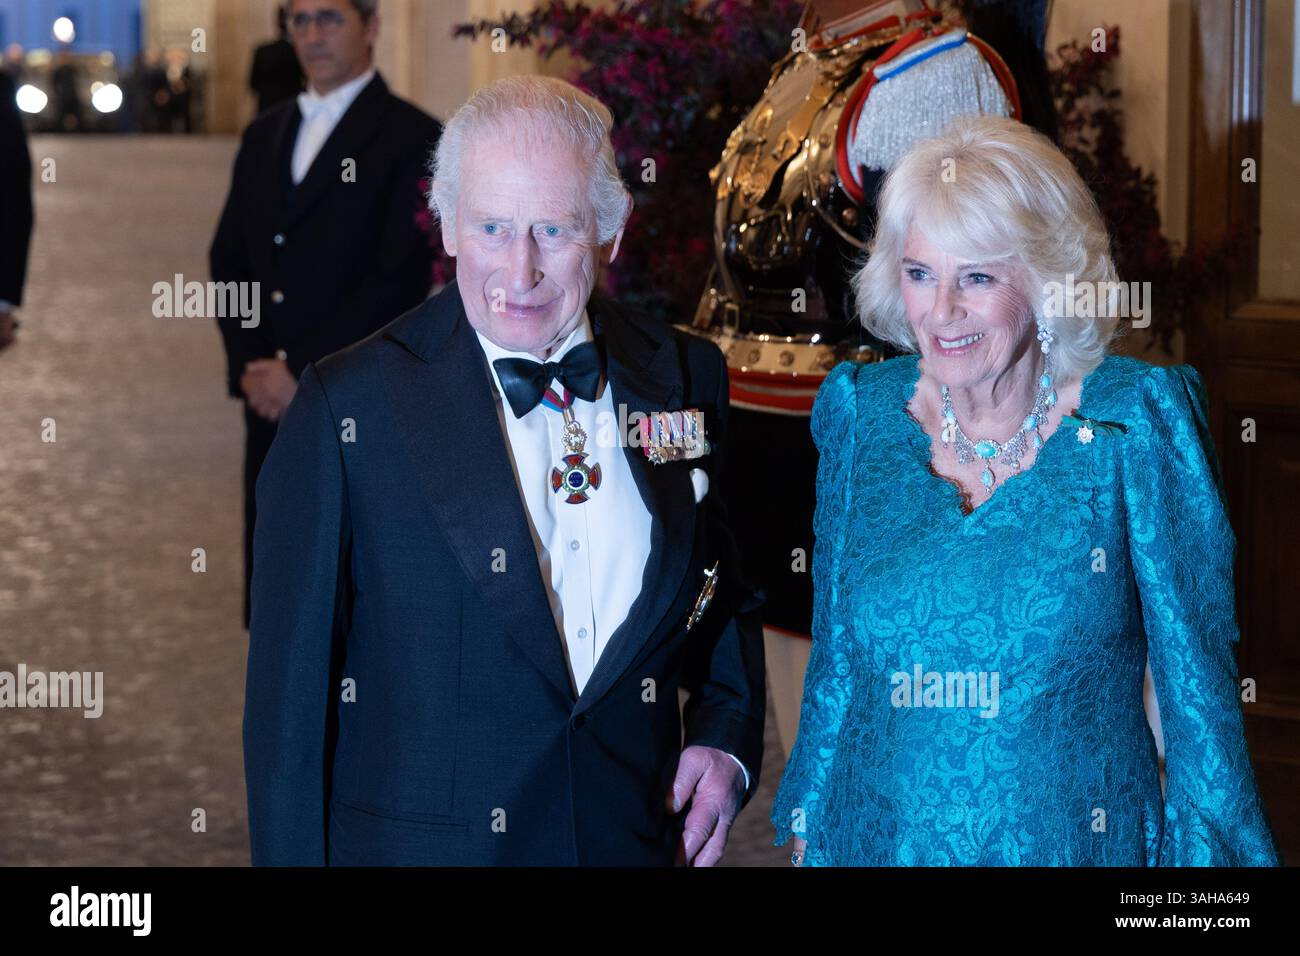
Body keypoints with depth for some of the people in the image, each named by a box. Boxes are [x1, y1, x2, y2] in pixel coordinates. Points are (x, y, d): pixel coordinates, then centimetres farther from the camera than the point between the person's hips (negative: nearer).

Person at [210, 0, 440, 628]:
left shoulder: (412, 138, -7)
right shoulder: (265, 136, 16)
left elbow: (401, 278, -14)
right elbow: (228, 258, 15)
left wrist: (305, 376, -14)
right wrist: (251, 365, -2)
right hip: (274, 403, 6)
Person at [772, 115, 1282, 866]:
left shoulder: (1134, 423, -12)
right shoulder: (863, 414, -1)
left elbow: (1194, 673, -8)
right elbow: (835, 655, 8)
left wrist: (1211, 847, -10)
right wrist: (808, 828, 9)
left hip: (1078, 839, -3)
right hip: (881, 834, 3)